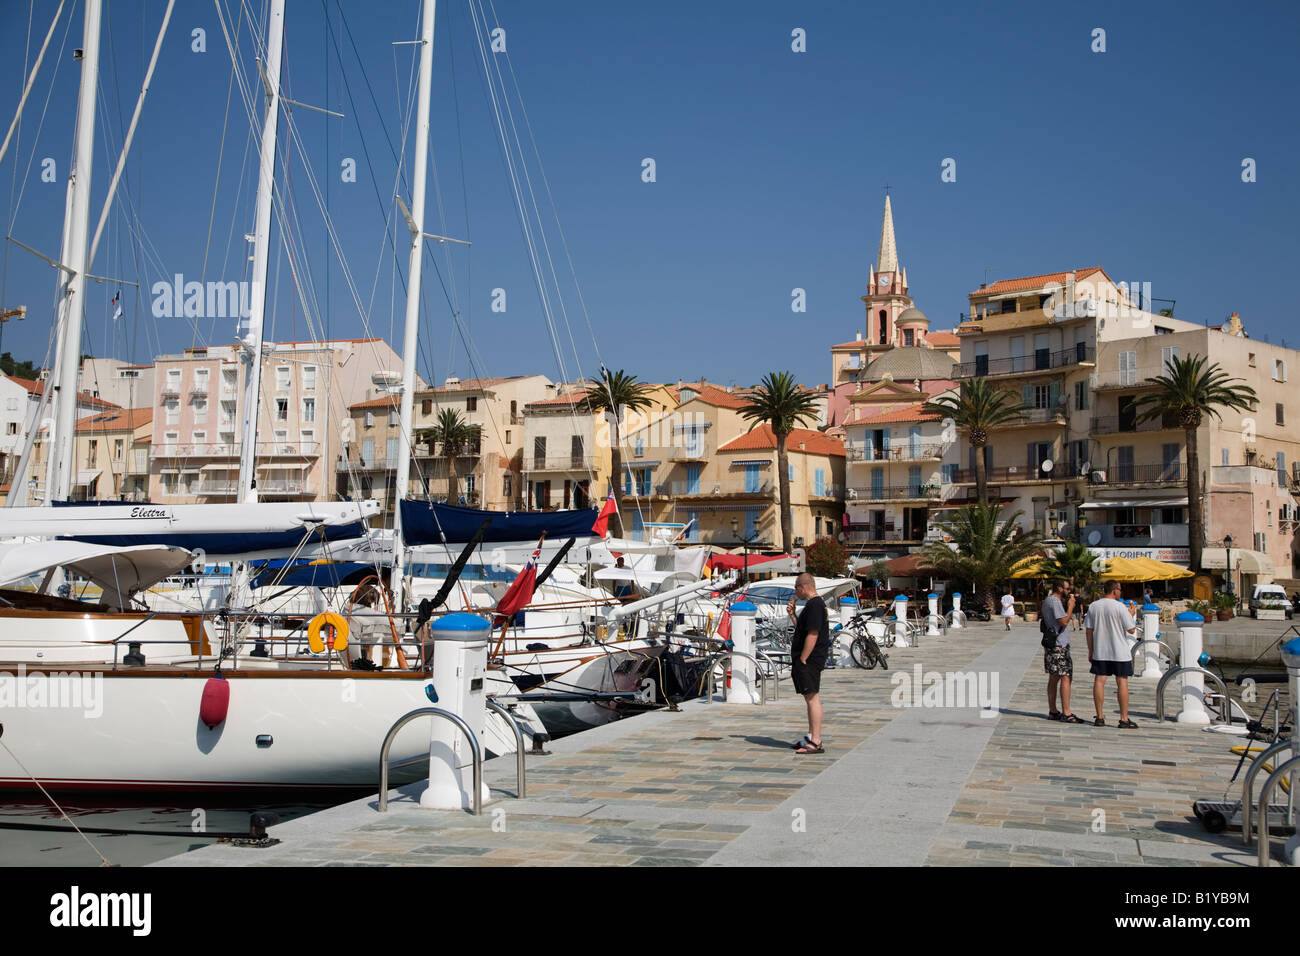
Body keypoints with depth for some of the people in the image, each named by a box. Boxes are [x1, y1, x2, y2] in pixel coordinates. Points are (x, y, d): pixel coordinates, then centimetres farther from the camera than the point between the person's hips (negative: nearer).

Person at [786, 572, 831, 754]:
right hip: (810, 660, 11)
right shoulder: (816, 604, 17)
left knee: (812, 698, -10)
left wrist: (802, 660, -20)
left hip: (809, 660, -11)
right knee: (811, 698, 15)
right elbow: (802, 630, 26)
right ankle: (811, 738, 24)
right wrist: (792, 614, 15)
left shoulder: (814, 606, -16)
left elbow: (812, 635, -23)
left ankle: (816, 742, -11)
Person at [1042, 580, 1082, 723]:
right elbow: (1064, 621, -20)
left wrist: (1067, 605, 14)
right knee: (1065, 677, -10)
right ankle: (1066, 713, -12)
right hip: (1059, 645, -11)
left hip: (1051, 645, 11)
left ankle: (1052, 711, 16)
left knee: (1053, 678, 12)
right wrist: (1070, 607, -9)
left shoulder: (1048, 601, 17)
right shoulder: (1055, 602, -15)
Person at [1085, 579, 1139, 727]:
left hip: (1099, 652, 4)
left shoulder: (1093, 606, 2)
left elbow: (1088, 630, 5)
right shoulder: (1120, 607, -12)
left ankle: (1099, 718, 6)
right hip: (1120, 652, -4)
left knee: (1099, 681, 5)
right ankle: (1124, 719, 3)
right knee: (1122, 682, 2)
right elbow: (1131, 629, -8)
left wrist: (1090, 650, 12)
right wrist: (1131, 614, 8)